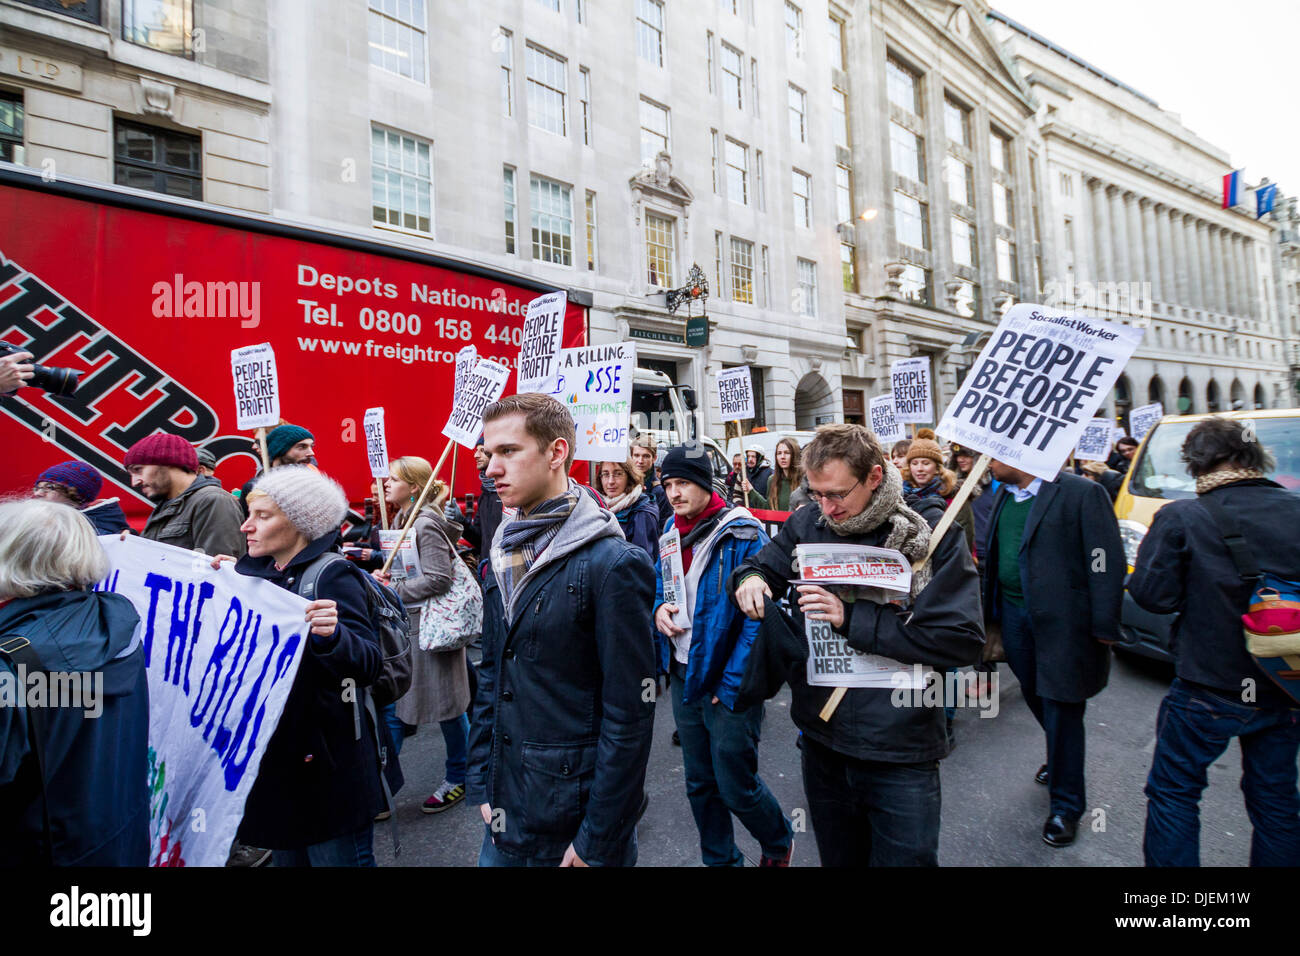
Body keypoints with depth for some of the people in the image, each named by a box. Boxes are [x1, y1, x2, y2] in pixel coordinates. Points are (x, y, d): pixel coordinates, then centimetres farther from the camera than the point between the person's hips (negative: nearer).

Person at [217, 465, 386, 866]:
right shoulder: (252, 571, 4)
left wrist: (332, 636, -45)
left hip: (326, 762, -7)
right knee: (285, 855, 23)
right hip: (271, 756, 7)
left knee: (339, 856, 8)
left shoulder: (333, 575, -16)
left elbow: (367, 666, -25)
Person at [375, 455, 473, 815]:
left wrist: (393, 590, -16)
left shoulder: (427, 524, -18)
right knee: (390, 704, 11)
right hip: (403, 624, 9)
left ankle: (459, 779, 25)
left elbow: (438, 579, -23)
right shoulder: (401, 519, 10)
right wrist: (385, 576, 1)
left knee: (447, 707, 7)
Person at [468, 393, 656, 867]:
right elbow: (491, 675, 10)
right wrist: (482, 784, 7)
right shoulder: (504, 555, 3)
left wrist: (597, 843, -14)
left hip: (575, 823, -6)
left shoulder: (614, 563, -20)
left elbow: (629, 715, -18)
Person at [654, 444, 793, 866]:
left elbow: (758, 617, -18)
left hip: (728, 682, -6)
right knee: (699, 783, 18)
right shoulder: (671, 531, 4)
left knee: (736, 788, 6)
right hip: (683, 674, 6)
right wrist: (658, 608, -5)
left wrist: (731, 685, -19)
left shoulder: (742, 535, -17)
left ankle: (779, 843, 37)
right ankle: (719, 859, 41)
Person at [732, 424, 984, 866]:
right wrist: (749, 579, -15)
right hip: (822, 740, 4)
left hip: (900, 751, -3)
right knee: (839, 857, 24)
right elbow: (760, 564, 10)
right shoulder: (808, 523, -4)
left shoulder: (932, 532, -14)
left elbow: (962, 640, -20)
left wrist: (852, 618, -23)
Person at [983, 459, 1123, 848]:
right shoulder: (1004, 495, 8)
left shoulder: (1081, 494, -14)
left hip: (1062, 620, -7)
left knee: (1061, 709, 3)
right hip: (1014, 614, 7)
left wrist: (1103, 628, -15)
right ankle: (1061, 760, 47)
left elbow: (1107, 565, -14)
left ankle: (1066, 805, 21)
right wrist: (991, 607, 13)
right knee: (1034, 695, 19)